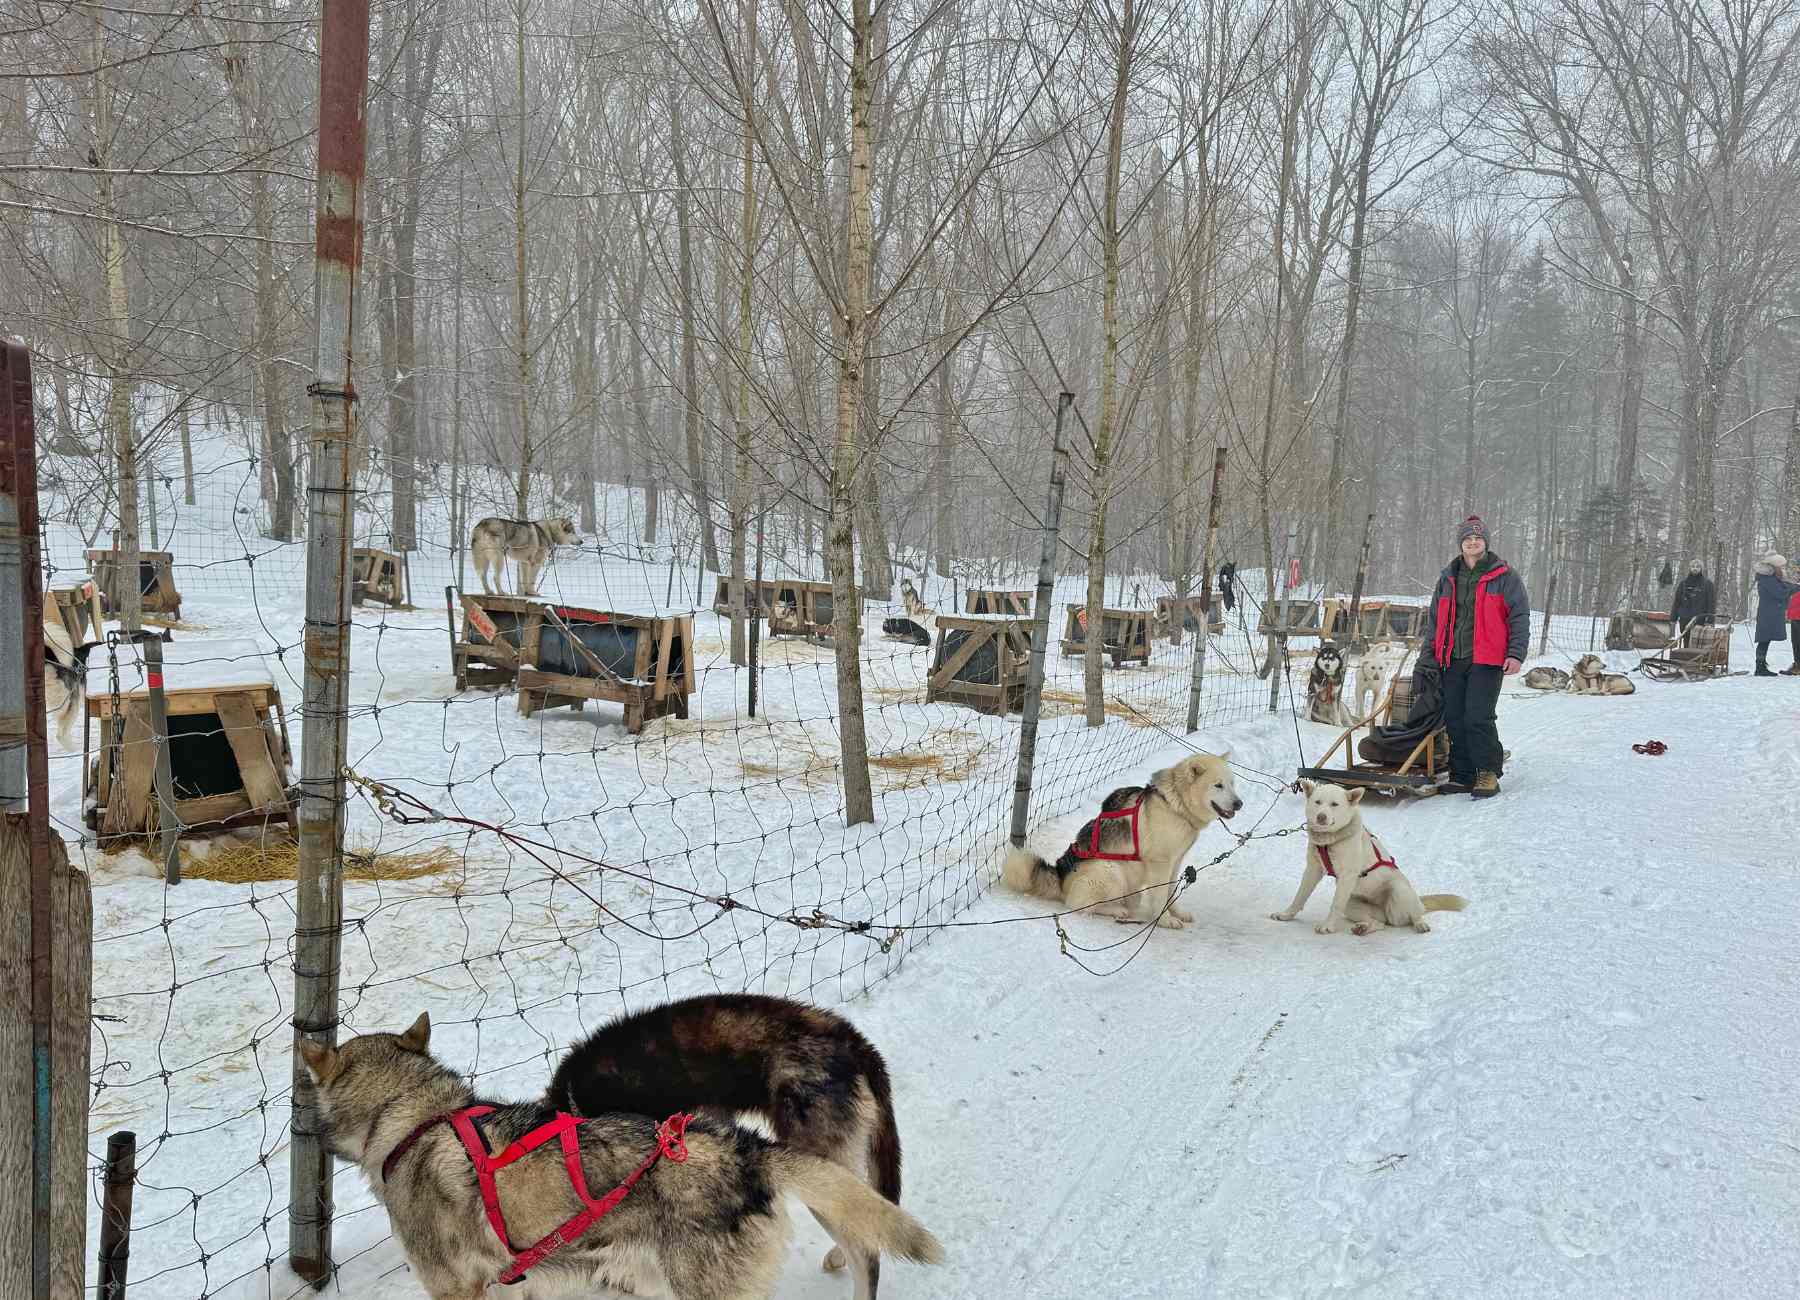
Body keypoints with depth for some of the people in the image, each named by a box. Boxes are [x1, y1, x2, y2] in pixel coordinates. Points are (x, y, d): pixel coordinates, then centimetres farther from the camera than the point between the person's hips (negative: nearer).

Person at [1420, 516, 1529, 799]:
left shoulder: (1504, 576, 3)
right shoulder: (1448, 578, 17)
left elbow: (1519, 617, 0)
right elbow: (1434, 618, 23)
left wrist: (1516, 654, -9)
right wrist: (1430, 653, 17)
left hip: (1487, 661, -5)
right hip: (1453, 660, 5)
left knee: (1478, 718, -12)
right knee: (1454, 720, 4)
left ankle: (1488, 774, -1)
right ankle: (1463, 776, 13)